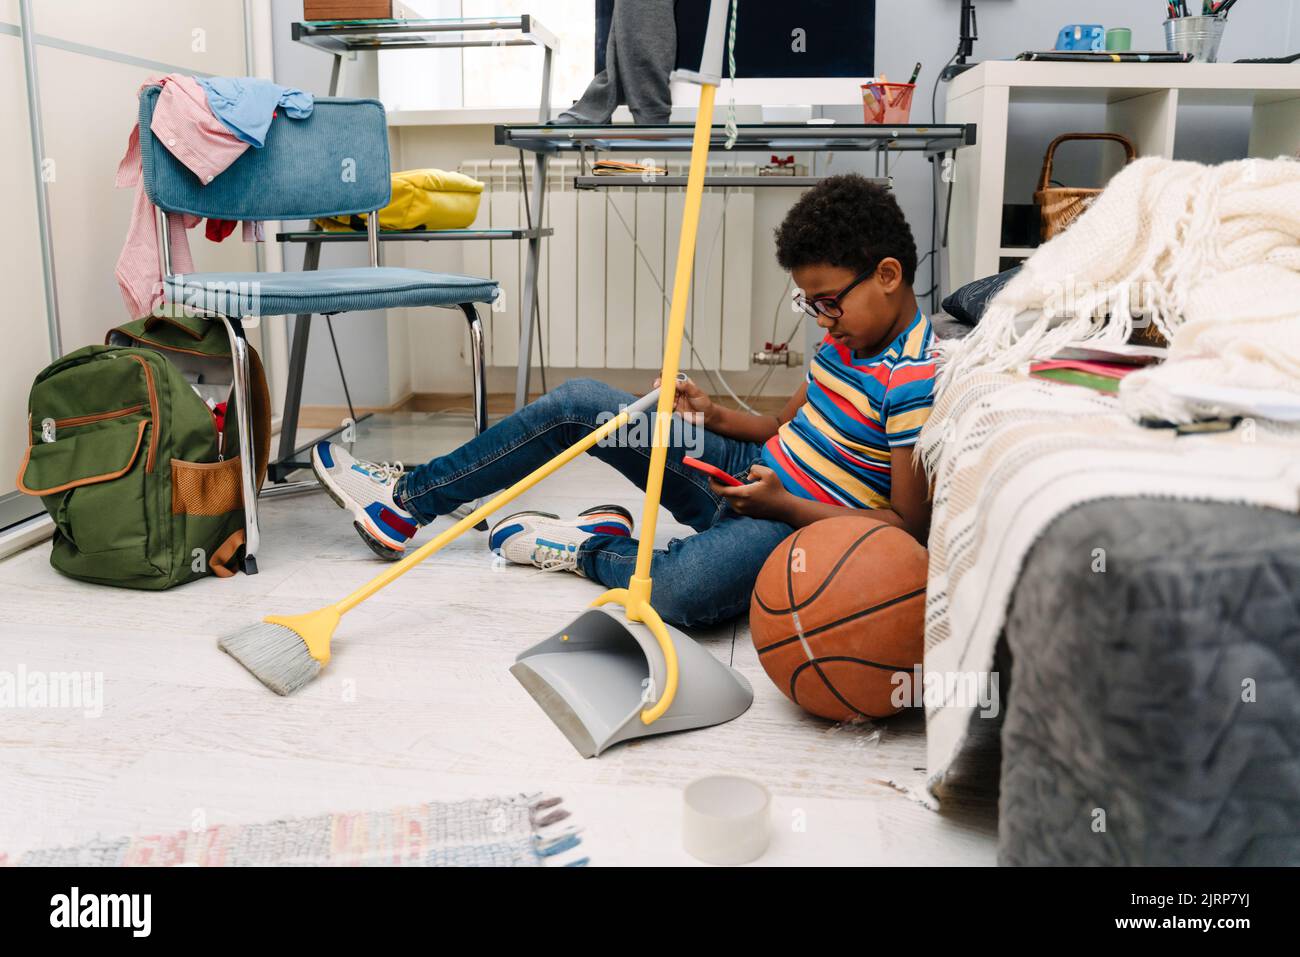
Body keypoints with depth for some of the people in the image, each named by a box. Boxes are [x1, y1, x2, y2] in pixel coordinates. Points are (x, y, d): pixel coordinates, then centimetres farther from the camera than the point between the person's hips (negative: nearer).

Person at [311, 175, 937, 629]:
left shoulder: (915, 381, -19)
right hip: (750, 475, 9)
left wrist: (785, 503, -23)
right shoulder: (846, 337, 9)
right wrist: (716, 417, 0)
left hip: (799, 523, -8)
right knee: (578, 403, 0)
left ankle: (591, 549, -6)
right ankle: (408, 500, 7)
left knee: (682, 590, -43)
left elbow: (910, 527, -21)